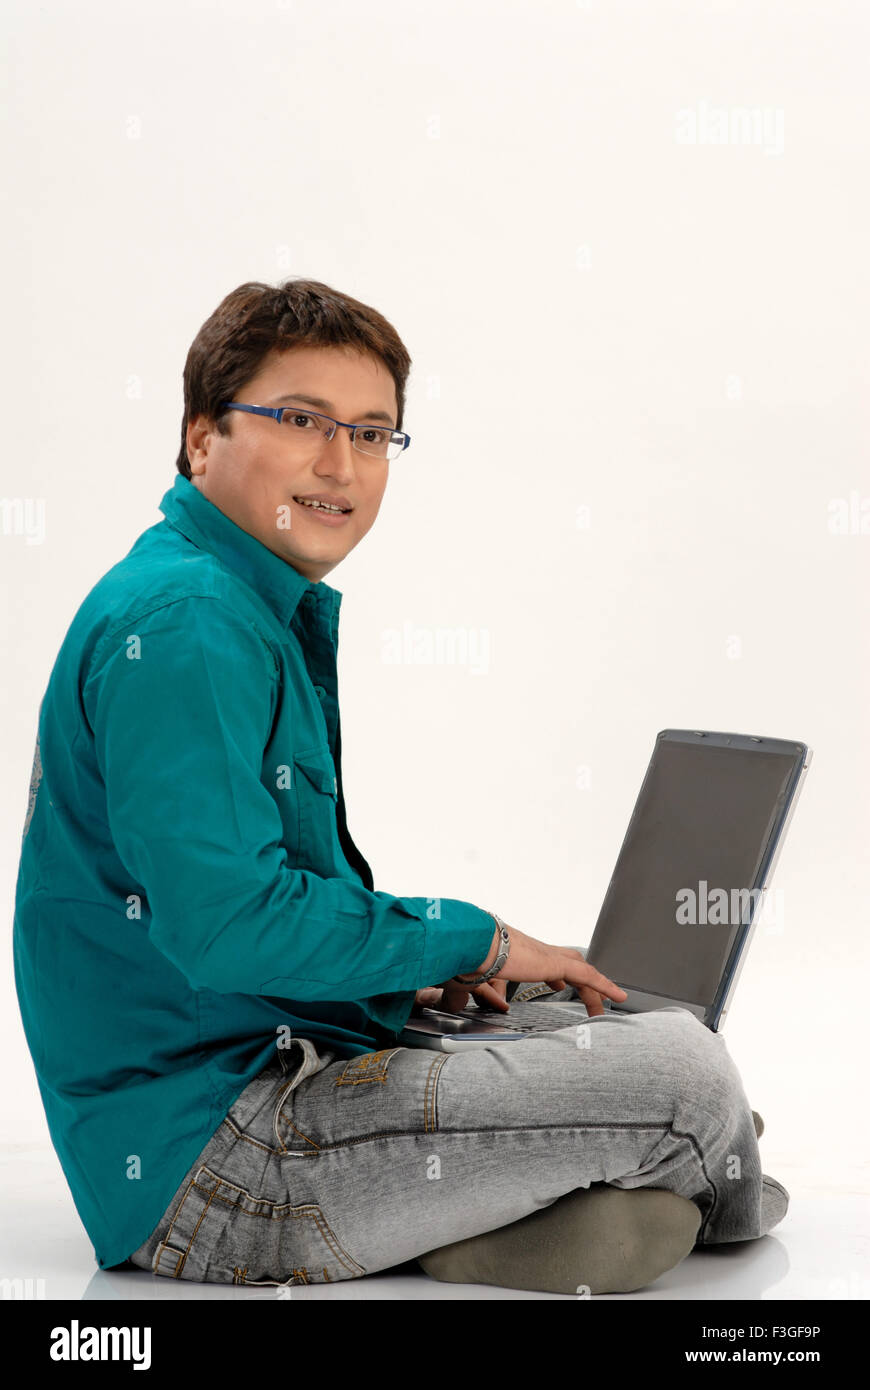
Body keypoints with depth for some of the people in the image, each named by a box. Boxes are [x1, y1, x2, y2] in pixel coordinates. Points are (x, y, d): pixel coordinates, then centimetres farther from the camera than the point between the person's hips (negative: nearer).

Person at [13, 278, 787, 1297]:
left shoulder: (272, 610, 16)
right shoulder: (182, 621, -17)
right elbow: (221, 922, -26)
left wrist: (411, 962, 7)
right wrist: (468, 939, -13)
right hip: (204, 1155, -10)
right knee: (678, 1071, -9)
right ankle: (731, 1212, 18)